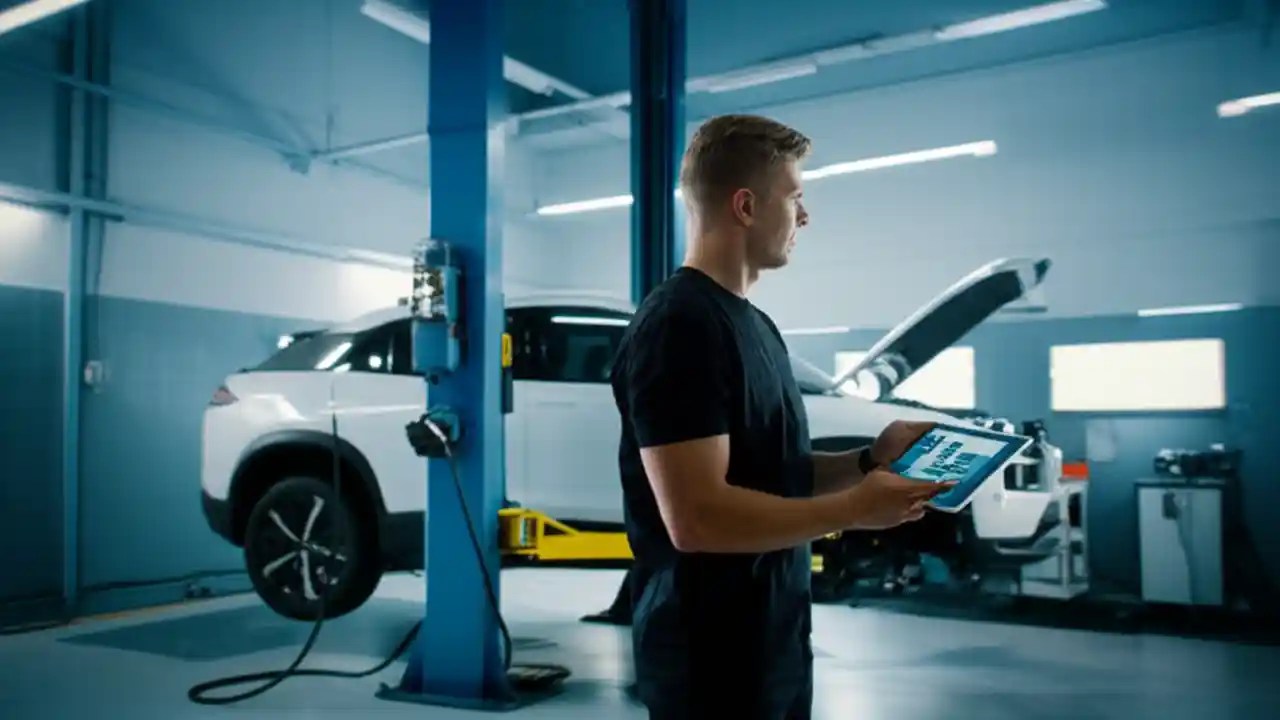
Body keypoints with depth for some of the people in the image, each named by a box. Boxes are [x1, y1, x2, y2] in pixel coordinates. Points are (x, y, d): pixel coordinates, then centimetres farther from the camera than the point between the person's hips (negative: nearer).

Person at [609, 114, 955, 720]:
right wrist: (854, 509, -19)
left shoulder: (754, 324, 11)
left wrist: (867, 460, 2)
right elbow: (696, 517, -26)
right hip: (711, 655, -9)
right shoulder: (678, 327, -19)